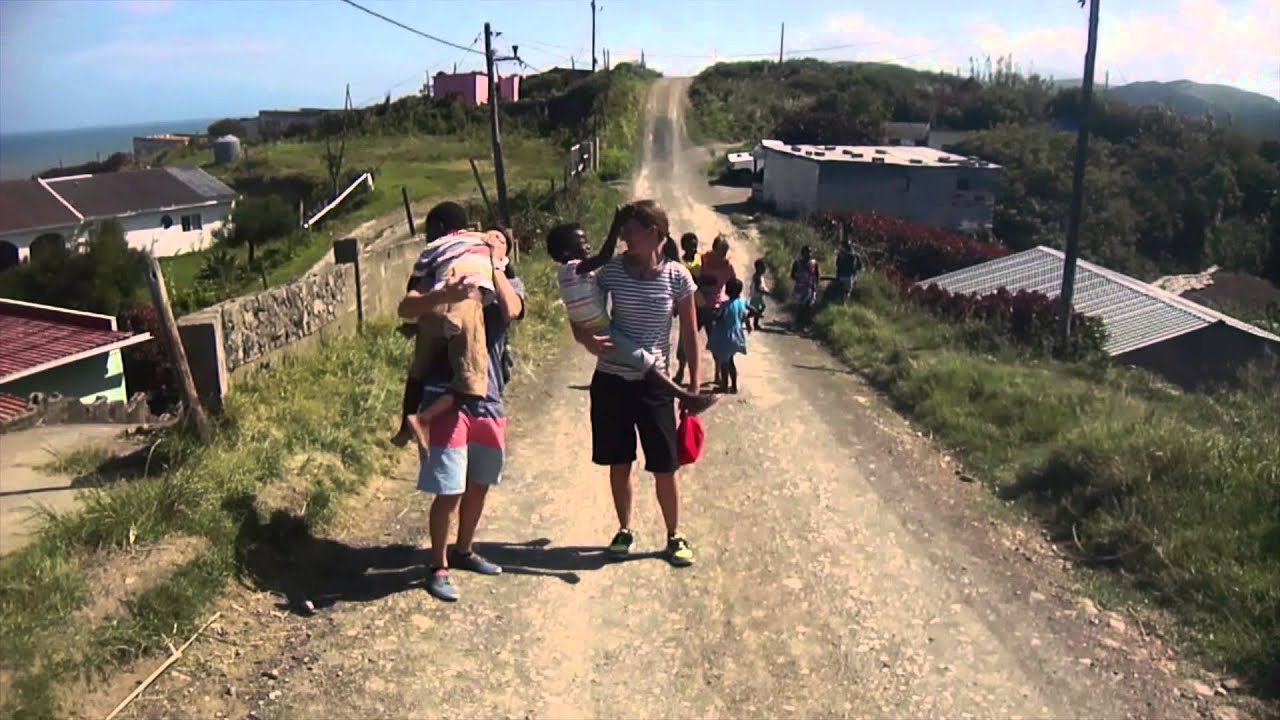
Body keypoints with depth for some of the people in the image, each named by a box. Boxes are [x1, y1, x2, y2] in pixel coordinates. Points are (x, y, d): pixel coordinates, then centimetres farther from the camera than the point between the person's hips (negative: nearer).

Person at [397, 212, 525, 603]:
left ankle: (463, 551, 38)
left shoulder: (509, 283, 13)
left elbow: (511, 310, -11)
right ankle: (438, 567, 14)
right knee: (449, 490, -3)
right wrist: (445, 295, -30)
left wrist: (494, 266, -6)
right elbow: (406, 308, -12)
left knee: (479, 483, 18)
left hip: (488, 397, 5)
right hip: (447, 396, -4)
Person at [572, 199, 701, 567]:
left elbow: (690, 334, 0)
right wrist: (586, 339, -21)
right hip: (611, 380, 2)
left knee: (665, 467, 3)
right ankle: (625, 530, 31)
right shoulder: (612, 270, -3)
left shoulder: (677, 277, -7)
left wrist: (694, 387, 0)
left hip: (653, 384, -2)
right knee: (619, 463, 12)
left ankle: (674, 536, 22)